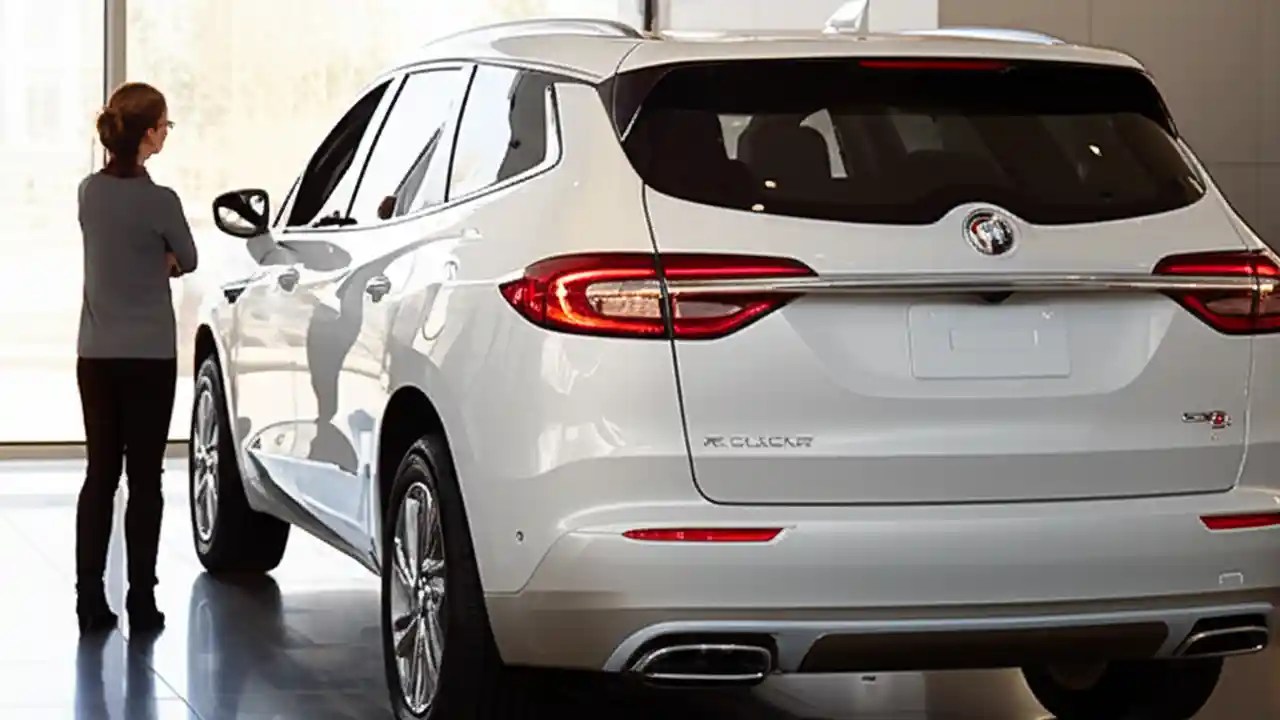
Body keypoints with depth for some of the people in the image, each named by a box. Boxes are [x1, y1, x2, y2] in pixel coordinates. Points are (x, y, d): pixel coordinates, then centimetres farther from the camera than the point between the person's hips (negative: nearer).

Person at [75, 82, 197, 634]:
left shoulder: (90, 193, 3)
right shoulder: (159, 200, -15)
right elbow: (186, 260, 1)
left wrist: (154, 265, 3)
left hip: (96, 354, 5)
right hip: (149, 355, -5)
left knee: (99, 475, 9)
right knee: (144, 479, 1)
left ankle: (90, 601, 7)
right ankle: (141, 602, 3)